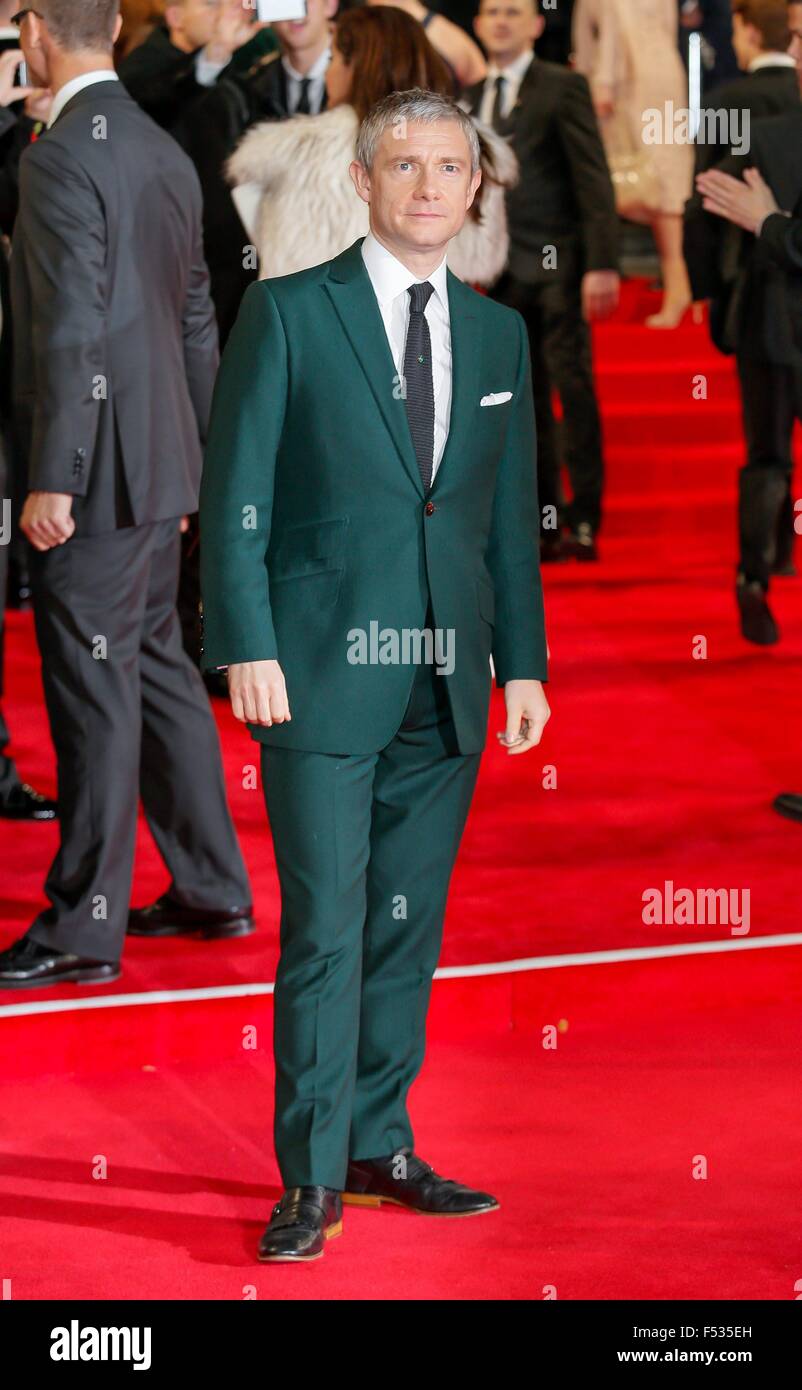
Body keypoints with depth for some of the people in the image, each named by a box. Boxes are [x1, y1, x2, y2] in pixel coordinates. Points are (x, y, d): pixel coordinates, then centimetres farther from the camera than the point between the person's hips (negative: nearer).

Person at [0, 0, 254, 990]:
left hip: (97, 470, -9)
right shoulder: (167, 155, 11)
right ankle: (212, 889, 25)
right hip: (159, 463, 9)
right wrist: (198, 459, 22)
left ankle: (83, 926, 5)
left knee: (94, 690, -3)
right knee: (156, 668, 17)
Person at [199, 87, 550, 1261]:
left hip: (446, 683, 5)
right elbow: (235, 496, -4)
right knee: (326, 926, -6)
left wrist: (523, 661, 11)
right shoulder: (288, 314, -2)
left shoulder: (498, 335, 12)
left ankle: (378, 1147, 20)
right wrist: (247, 649, -11)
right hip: (322, 674, -5)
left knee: (409, 924, 9)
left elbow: (511, 513, 15)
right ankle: (312, 1179, 0)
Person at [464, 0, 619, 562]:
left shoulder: (563, 87, -2)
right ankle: (544, 524, 8)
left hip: (556, 267, -5)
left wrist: (602, 263, -15)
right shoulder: (471, 99, 15)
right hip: (502, 272, 5)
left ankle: (585, 522, -4)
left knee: (574, 389, -6)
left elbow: (593, 178, -7)